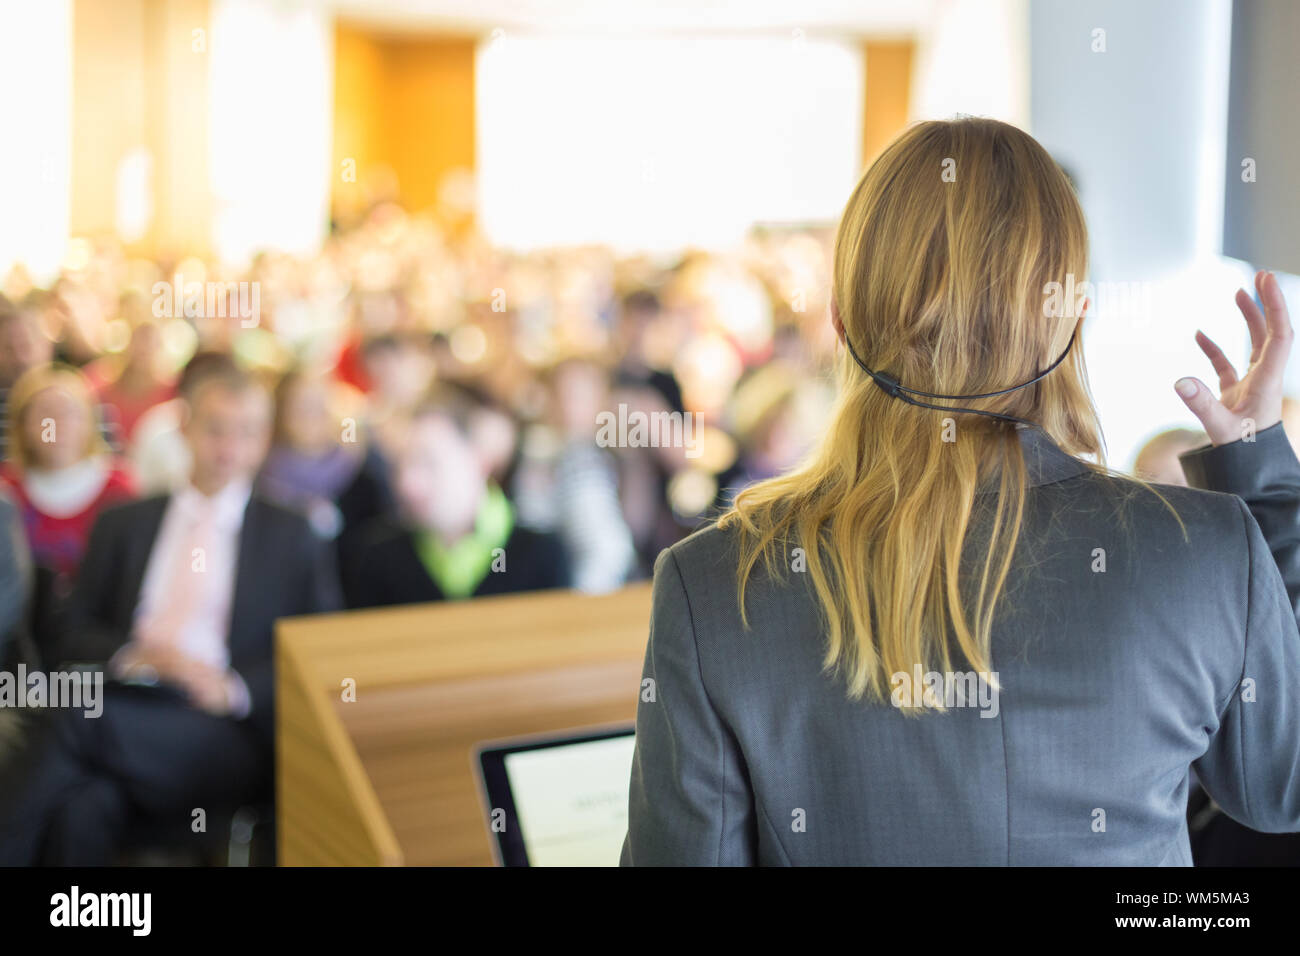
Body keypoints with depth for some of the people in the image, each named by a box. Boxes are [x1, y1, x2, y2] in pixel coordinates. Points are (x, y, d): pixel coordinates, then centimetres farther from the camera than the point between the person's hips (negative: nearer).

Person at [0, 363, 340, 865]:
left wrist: (237, 688, -9)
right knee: (84, 808, -35)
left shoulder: (294, 537, 16)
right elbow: (77, 633, 16)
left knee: (85, 716, -31)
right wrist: (136, 655, -7)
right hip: (127, 707, 2)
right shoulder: (121, 524, 22)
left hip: (228, 734, -2)